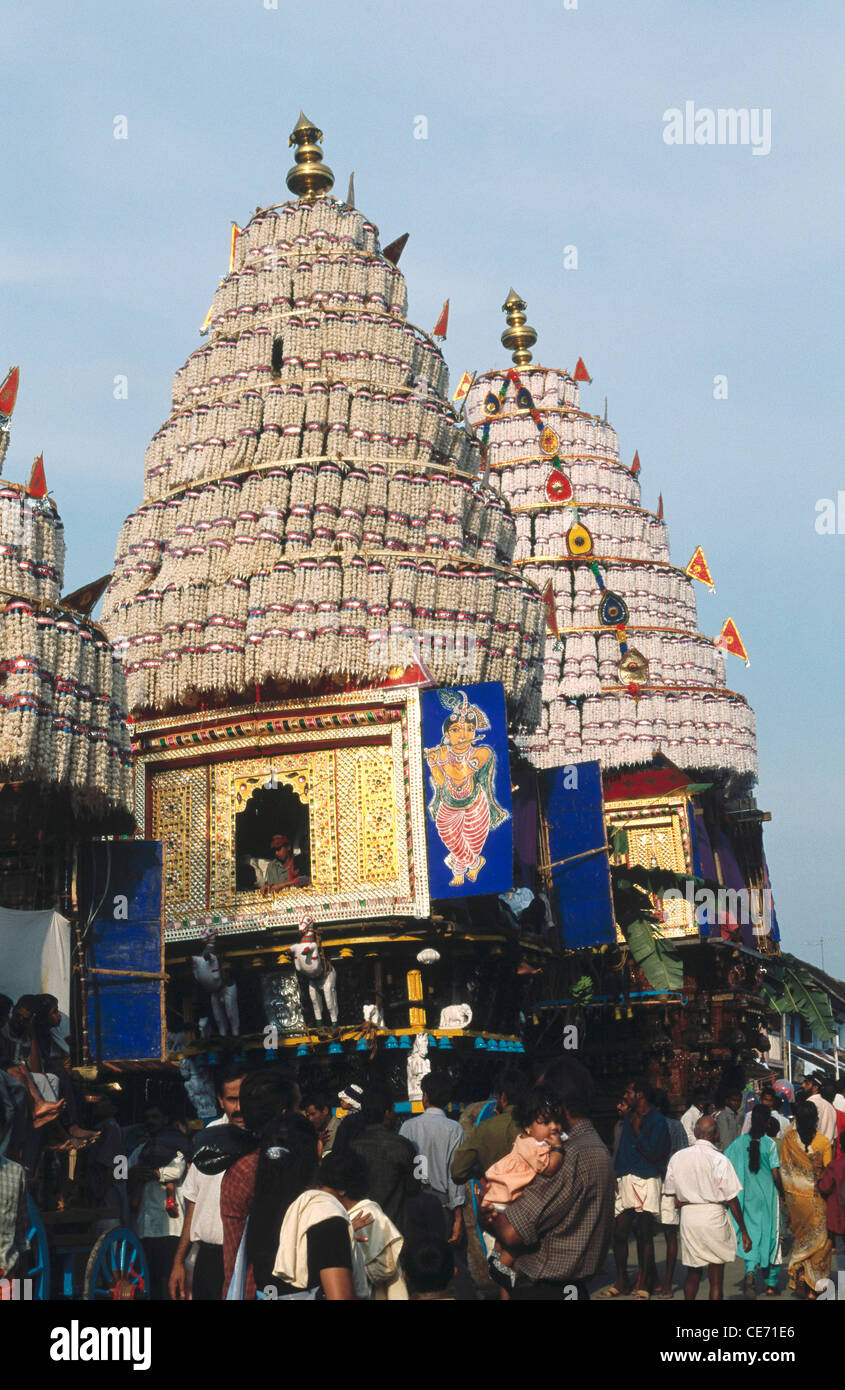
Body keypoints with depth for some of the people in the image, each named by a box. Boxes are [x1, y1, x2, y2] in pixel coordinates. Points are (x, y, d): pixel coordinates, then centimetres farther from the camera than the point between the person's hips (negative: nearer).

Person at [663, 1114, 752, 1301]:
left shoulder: (677, 1158, 3)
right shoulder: (719, 1160, -10)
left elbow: (672, 1194, 8)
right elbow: (732, 1200, -9)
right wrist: (744, 1231, -4)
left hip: (688, 1216, 4)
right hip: (713, 1215, -4)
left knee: (693, 1271, 18)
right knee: (716, 1277, 4)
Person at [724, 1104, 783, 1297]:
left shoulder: (740, 1142, -3)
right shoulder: (770, 1144, -13)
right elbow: (775, 1174, -14)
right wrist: (782, 1193, 2)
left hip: (749, 1196, 2)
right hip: (768, 1196, -2)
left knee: (752, 1233, 8)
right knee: (770, 1235, 11)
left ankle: (750, 1271, -17)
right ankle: (771, 1284, 19)